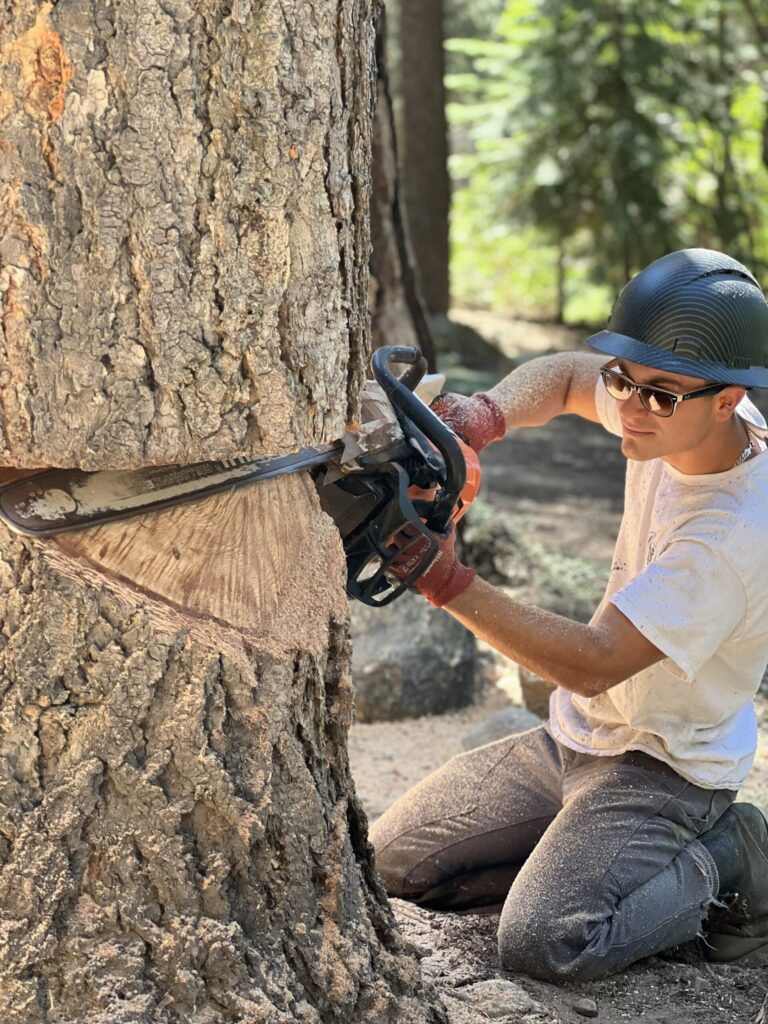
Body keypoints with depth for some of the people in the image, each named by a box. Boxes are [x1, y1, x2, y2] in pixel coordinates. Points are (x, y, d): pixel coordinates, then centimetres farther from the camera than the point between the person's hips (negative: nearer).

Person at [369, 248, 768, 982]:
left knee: (544, 944, -28)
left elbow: (594, 664, -31)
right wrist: (486, 415, -14)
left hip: (665, 769, -8)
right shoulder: (677, 415, -9)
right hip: (573, 739, 8)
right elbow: (563, 376, 9)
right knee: (393, 863, 6)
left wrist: (448, 583, -38)